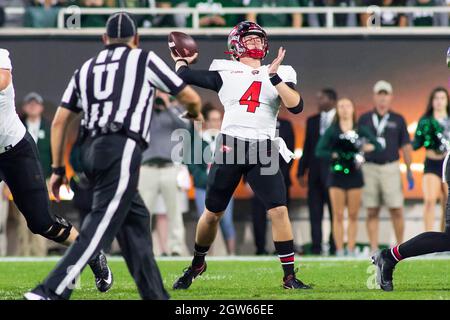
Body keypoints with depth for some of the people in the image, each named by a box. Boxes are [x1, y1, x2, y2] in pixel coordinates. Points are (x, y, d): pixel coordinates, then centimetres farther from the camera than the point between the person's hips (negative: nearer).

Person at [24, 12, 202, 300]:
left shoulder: (86, 69, 21)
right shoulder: (144, 60, 9)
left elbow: (59, 122, 17)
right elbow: (191, 98, 17)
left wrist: (58, 169, 23)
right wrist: (194, 113, 40)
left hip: (91, 149, 6)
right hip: (122, 149, -6)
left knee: (136, 220, 17)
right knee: (101, 226, -14)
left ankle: (155, 295, 17)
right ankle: (50, 292, -27)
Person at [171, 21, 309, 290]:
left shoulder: (279, 75, 8)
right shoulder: (225, 73, 5)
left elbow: (296, 106, -8)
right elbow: (184, 76, 2)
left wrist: (274, 76, -15)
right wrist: (181, 59, 22)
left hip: (263, 151, 0)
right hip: (230, 147, 0)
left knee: (279, 210, -13)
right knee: (212, 213, 9)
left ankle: (290, 276, -7)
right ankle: (198, 263, 33)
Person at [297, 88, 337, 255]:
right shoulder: (312, 121, 14)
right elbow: (307, 147, 12)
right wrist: (301, 171, 7)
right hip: (315, 172, 4)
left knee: (335, 213, 0)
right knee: (315, 213, 2)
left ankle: (335, 247, 3)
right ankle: (316, 248, 4)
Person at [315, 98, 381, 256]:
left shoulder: (360, 130, 6)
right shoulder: (331, 131, 2)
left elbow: (377, 145, 1)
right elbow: (319, 151, -6)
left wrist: (368, 147, -19)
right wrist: (335, 155, -20)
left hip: (354, 174, 1)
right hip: (337, 174, -1)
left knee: (353, 215, 2)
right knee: (338, 215, -2)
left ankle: (351, 249, 5)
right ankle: (339, 250, 0)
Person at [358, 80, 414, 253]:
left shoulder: (398, 120, 8)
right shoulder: (364, 119, 10)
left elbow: (406, 146, 8)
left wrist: (409, 171, 3)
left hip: (390, 168, -1)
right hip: (369, 168, 1)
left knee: (396, 210, -5)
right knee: (372, 212, 2)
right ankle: (373, 249, 4)